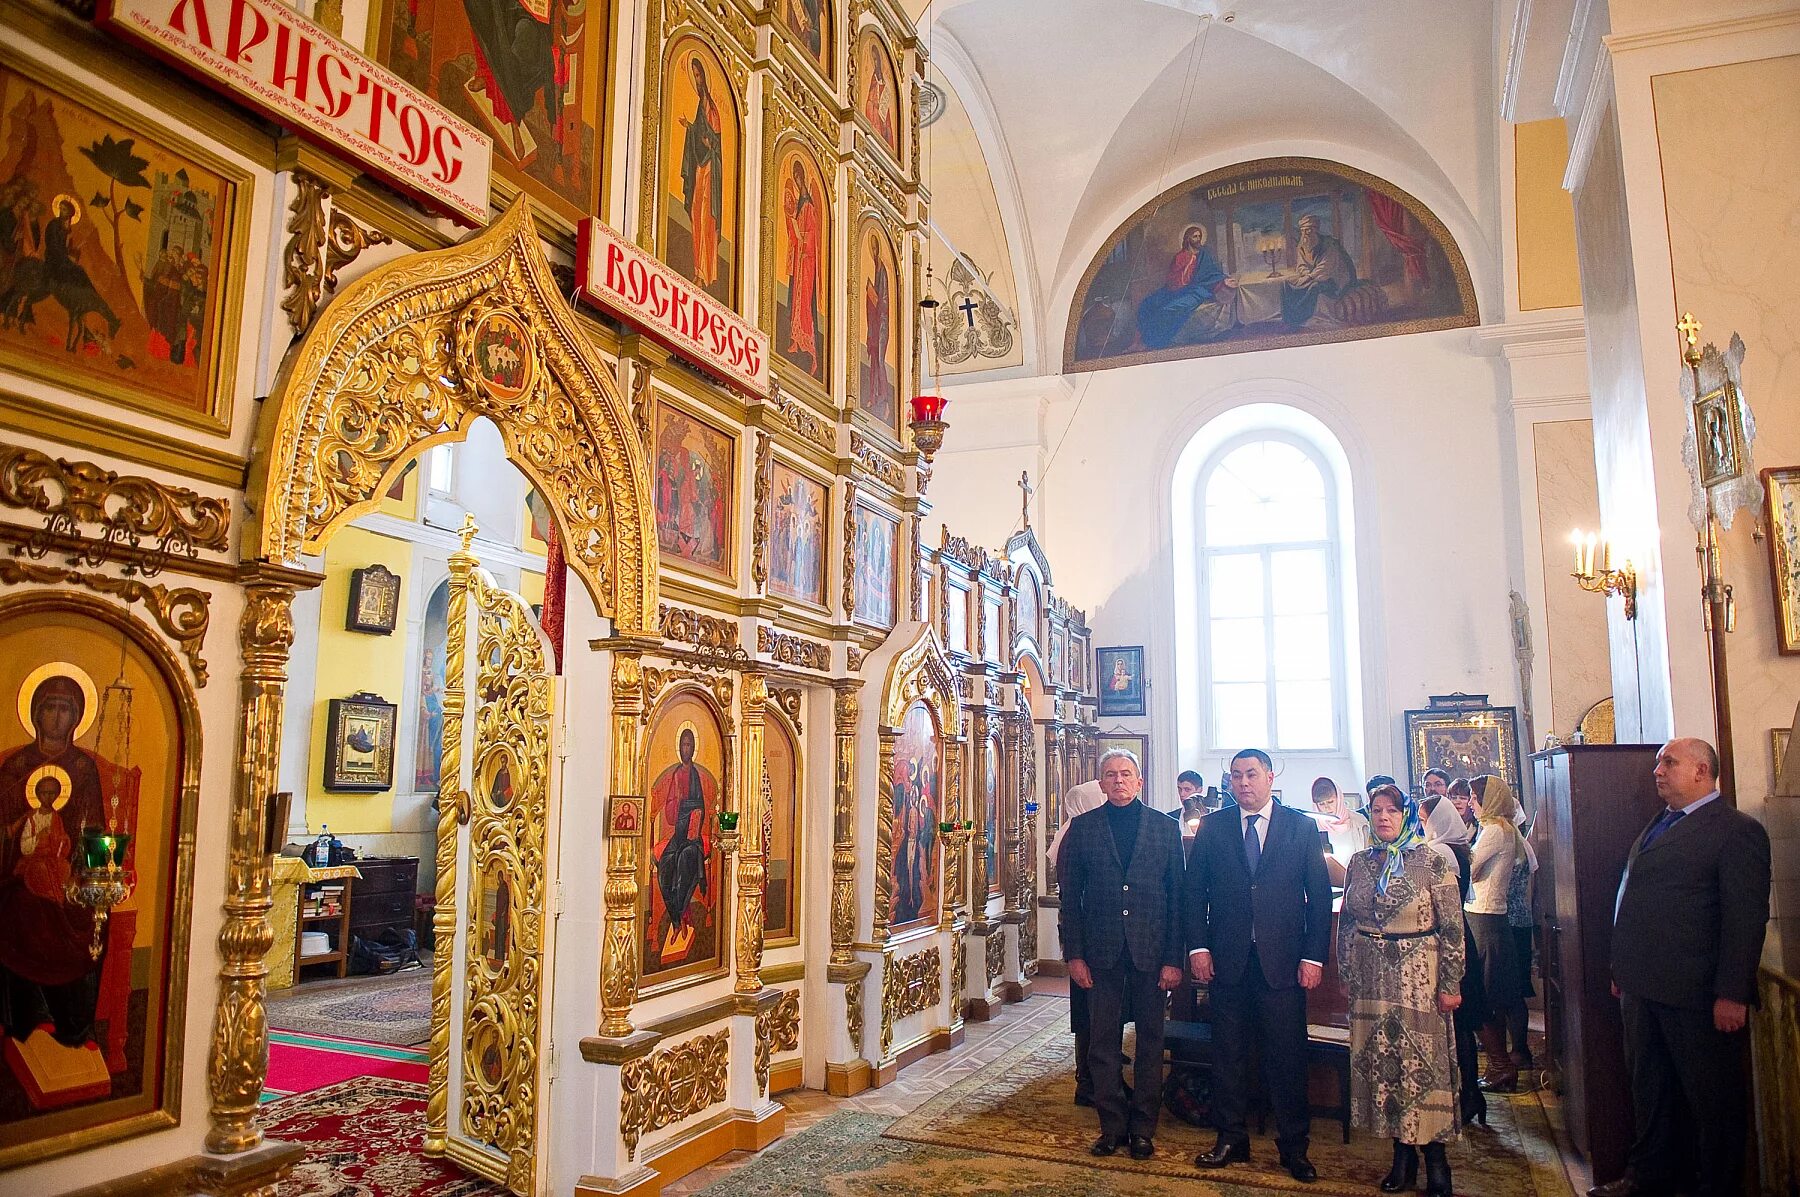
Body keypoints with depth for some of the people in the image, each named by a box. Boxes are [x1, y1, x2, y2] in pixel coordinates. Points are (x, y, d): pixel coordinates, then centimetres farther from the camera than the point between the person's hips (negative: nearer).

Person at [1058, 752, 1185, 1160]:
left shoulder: (1165, 827, 3)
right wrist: (1074, 954, -3)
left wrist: (1174, 957, -4)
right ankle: (1112, 1126, 20)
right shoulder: (1082, 827, 3)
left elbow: (1177, 895, 1)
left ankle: (1143, 1128, 22)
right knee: (1103, 1042, 7)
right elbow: (1069, 896, 2)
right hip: (1101, 953, 0)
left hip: (1151, 951, 0)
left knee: (1150, 1042, 9)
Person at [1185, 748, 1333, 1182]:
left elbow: (1319, 895, 1)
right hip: (1226, 961, 1)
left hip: (1282, 962, -1)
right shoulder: (1212, 826, 5)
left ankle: (1293, 1146, 20)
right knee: (1229, 1053, 10)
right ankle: (1231, 1138, 24)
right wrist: (1198, 947, -4)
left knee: (1287, 1056, 5)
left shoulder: (1302, 827, 2)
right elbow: (1194, 891, 5)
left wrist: (1314, 957, -5)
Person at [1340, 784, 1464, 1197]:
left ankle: (1435, 1157, 13)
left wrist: (1450, 985, -9)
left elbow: (1453, 928, -6)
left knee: (1425, 1061, 0)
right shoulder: (1360, 862, 6)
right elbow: (1346, 924, 11)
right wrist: (1346, 975, 9)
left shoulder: (1432, 861, -5)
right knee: (1381, 1063, 7)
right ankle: (1402, 1153, 19)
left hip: (1419, 977, -4)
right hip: (1371, 979, 4)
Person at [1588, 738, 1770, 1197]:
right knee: (1647, 1086, 18)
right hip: (1642, 987, 8)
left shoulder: (1737, 830, -10)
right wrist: (1623, 970, 17)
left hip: (1696, 992, -8)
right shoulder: (1657, 826, 15)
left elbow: (1746, 917, -15)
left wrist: (1732, 994, -18)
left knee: (1711, 1095, 8)